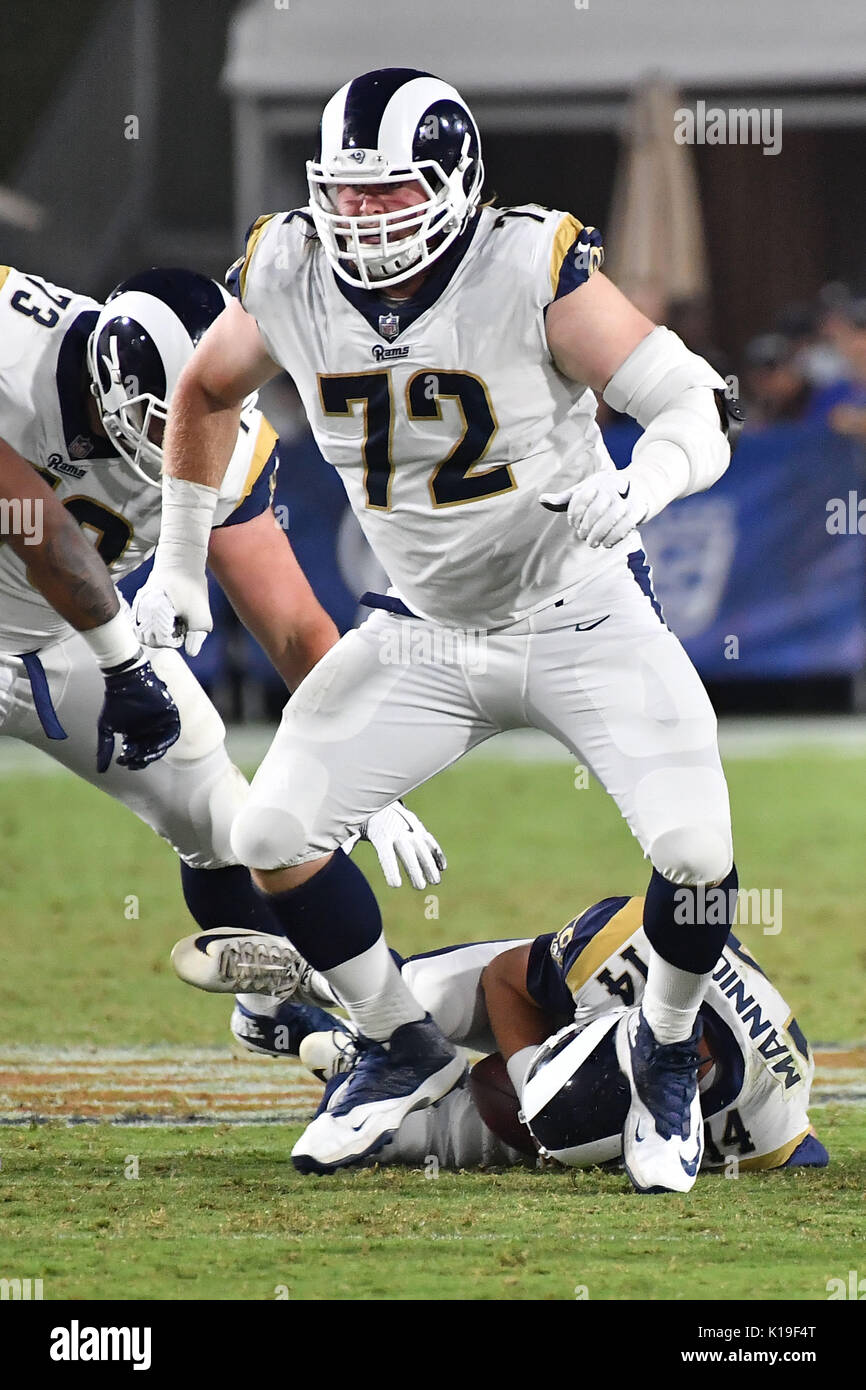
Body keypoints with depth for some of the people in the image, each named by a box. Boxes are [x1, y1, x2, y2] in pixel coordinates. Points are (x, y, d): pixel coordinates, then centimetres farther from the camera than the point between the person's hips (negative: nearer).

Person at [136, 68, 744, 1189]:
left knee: (693, 852, -21)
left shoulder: (530, 269, -22)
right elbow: (206, 391, 12)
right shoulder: (288, 278, -10)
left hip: (583, 619, -4)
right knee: (271, 839, -6)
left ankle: (665, 1053, 11)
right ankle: (407, 1051, 18)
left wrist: (641, 482, -42)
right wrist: (179, 563, 16)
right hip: (424, 635, 4)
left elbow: (695, 402, -21)